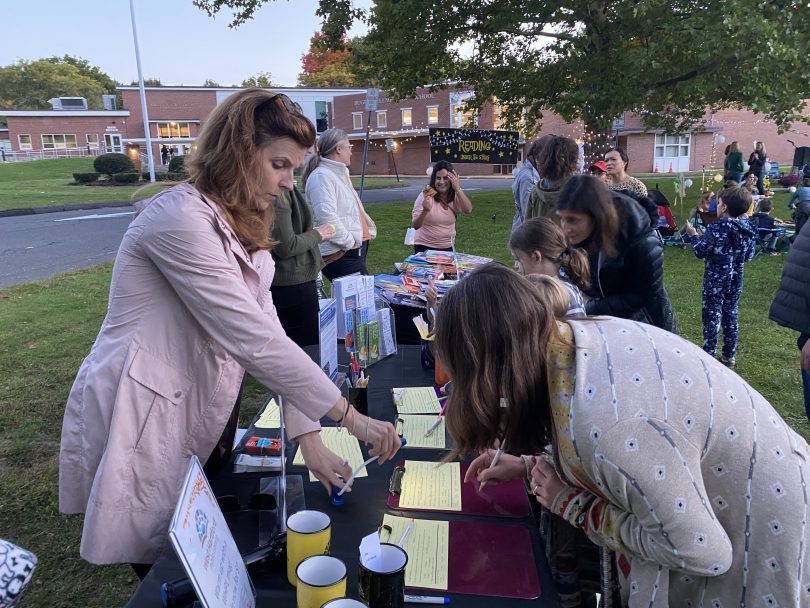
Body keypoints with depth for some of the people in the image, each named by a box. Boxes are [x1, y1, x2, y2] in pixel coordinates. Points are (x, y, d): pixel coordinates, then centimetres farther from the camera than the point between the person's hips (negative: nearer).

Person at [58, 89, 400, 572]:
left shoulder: (243, 228, 7)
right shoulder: (181, 219, -23)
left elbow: (267, 333, 0)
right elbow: (254, 341, -28)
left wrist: (309, 438, -7)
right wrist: (351, 417, -23)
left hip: (206, 425, 8)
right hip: (145, 431, -8)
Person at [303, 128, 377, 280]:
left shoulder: (339, 174, 21)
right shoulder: (321, 176, -13)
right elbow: (327, 217, -24)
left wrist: (367, 233, 19)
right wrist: (350, 243, -19)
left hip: (357, 249, 10)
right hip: (340, 255, -10)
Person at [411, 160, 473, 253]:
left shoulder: (456, 197, -2)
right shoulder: (426, 196, -13)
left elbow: (468, 210, -21)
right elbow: (416, 226, -17)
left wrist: (458, 189, -26)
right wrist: (425, 211, -35)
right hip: (425, 247, -3)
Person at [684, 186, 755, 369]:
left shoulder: (716, 228, -18)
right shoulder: (747, 227, 0)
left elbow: (701, 252, -13)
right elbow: (748, 255, 8)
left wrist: (693, 235, 2)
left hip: (715, 279, -6)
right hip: (736, 279, 6)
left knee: (712, 317, 2)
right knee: (731, 315, 14)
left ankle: (709, 356, 6)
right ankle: (729, 356, 23)